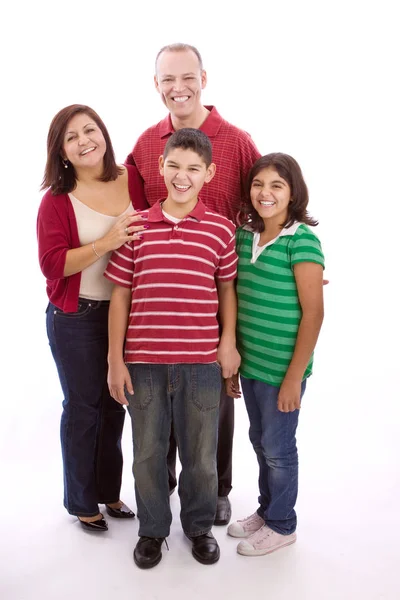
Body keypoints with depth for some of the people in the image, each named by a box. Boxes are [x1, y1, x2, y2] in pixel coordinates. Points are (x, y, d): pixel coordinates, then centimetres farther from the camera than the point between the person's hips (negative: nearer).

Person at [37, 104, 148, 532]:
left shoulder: (132, 179, -1)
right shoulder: (57, 199, -8)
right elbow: (52, 263, -17)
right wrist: (106, 243, -27)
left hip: (124, 312, 3)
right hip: (76, 319, -3)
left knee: (115, 403, 15)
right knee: (83, 407, 8)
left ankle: (109, 491, 35)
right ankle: (81, 502, 28)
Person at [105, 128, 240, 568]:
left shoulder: (221, 229, -1)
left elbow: (227, 288, 9)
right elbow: (120, 295, 1)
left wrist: (229, 343, 1)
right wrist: (115, 360, 0)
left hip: (201, 362, 0)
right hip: (143, 362, 0)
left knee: (200, 454, 15)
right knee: (147, 452, 14)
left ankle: (199, 526, 39)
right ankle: (152, 529, 38)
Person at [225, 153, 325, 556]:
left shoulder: (302, 240, -14)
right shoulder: (244, 236, 4)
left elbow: (313, 313, -14)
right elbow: (237, 303, 8)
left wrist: (294, 376, -15)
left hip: (282, 369, -5)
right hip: (250, 364, 6)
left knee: (278, 447, 10)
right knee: (260, 442, 20)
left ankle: (281, 525, 30)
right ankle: (266, 510, 40)